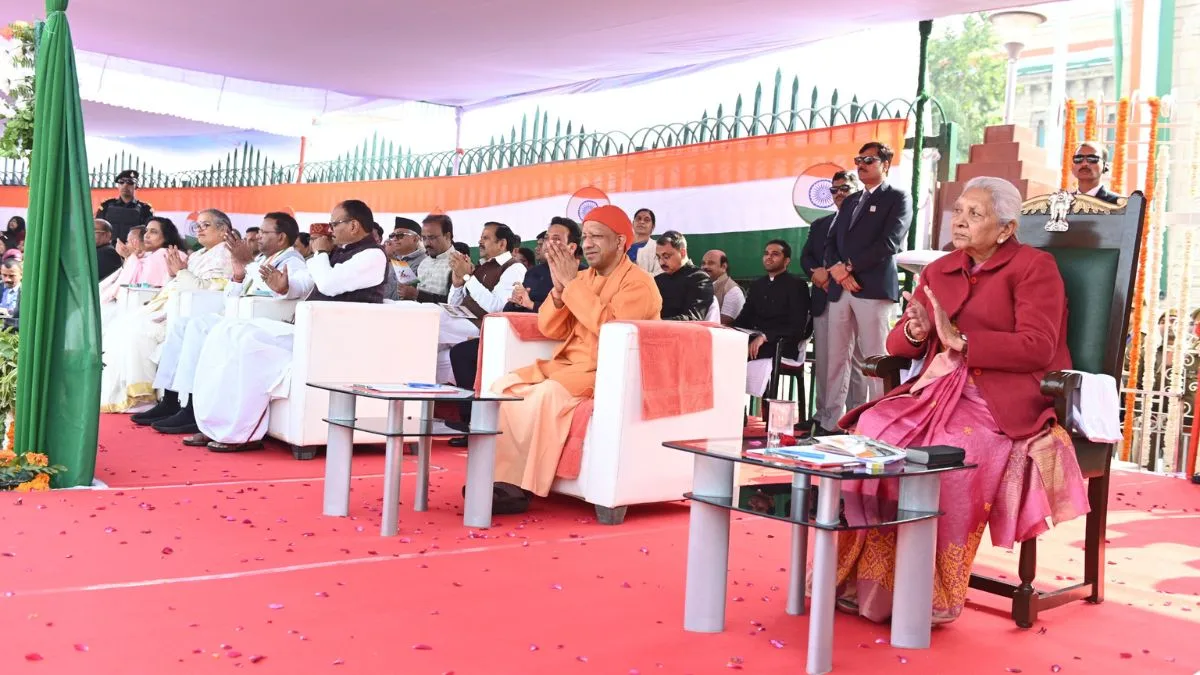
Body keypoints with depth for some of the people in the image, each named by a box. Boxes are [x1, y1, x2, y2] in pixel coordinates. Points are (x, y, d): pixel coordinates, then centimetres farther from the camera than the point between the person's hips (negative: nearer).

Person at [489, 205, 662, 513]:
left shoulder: (639, 283, -7)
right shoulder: (583, 277, 16)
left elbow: (608, 325, -24)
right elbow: (550, 329, 11)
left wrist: (572, 283, -18)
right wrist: (559, 286, -6)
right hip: (568, 364, 8)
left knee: (546, 395, -32)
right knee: (504, 387, -13)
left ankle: (523, 487, -24)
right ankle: (506, 479, -19)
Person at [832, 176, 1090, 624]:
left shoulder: (1034, 267, 1)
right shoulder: (940, 271, 18)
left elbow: (1038, 349, -12)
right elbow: (898, 343, 17)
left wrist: (959, 339, -15)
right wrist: (915, 331, -7)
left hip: (1006, 403, -5)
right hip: (939, 391, 6)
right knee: (873, 432, -23)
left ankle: (930, 598, -19)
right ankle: (868, 583, -18)